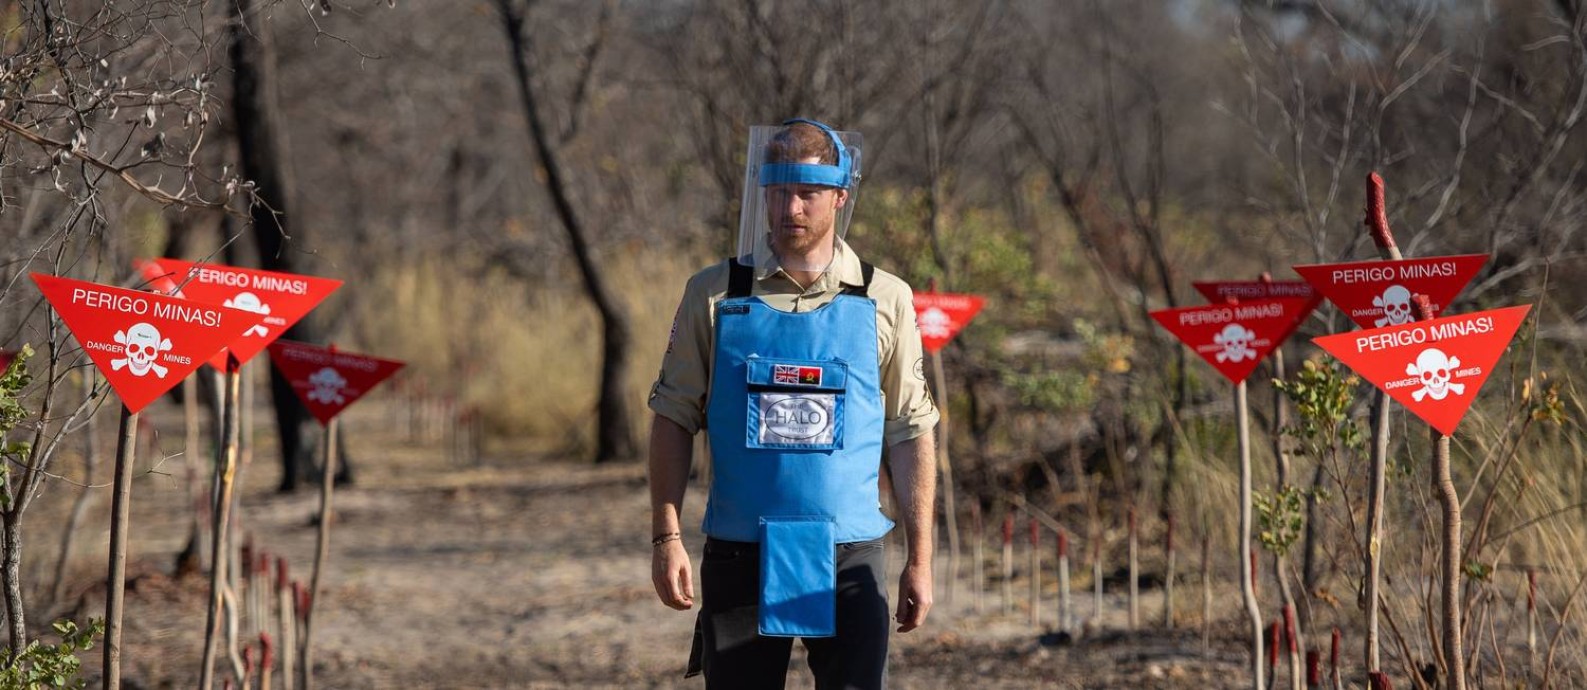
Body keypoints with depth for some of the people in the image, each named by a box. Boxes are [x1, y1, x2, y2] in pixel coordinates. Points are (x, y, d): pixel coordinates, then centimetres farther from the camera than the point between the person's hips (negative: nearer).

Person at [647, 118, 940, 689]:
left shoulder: (885, 300, 4)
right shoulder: (714, 295, 4)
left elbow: (911, 434, 7)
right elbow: (674, 418, 6)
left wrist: (920, 558, 4)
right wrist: (667, 537, -3)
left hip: (849, 561, 0)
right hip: (739, 557, 0)